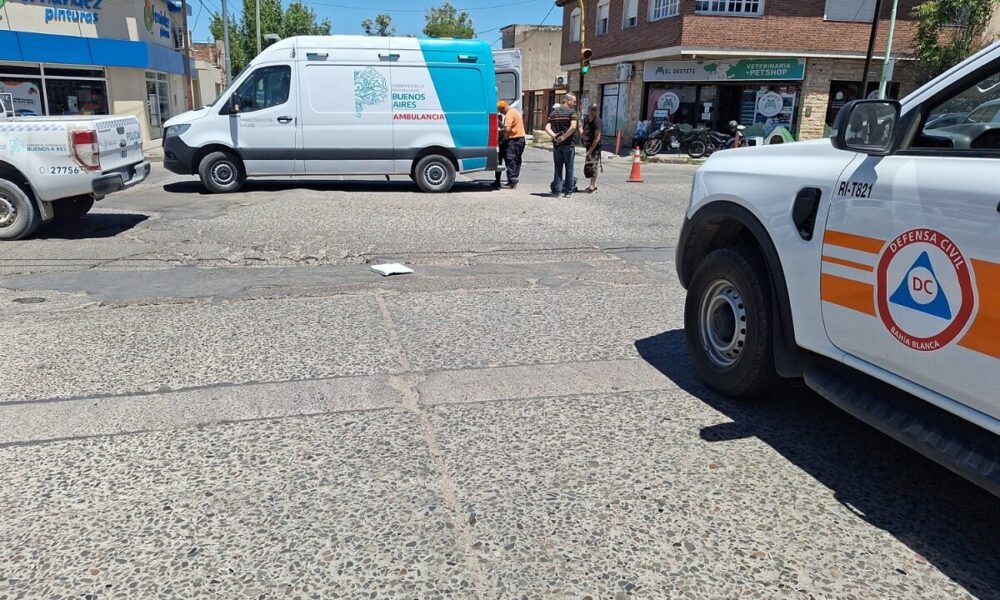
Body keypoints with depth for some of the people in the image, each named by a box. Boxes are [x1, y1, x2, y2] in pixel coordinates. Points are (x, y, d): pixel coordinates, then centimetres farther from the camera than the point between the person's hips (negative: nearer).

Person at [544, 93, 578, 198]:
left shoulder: (553, 112, 10)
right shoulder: (571, 112, -7)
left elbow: (547, 128, 0)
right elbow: (573, 127, -22)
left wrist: (555, 136, -11)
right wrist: (563, 137, -16)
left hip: (556, 145, 4)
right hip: (569, 144, -4)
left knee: (558, 168, 10)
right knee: (569, 168, 4)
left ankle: (557, 189, 7)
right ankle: (568, 191, 7)